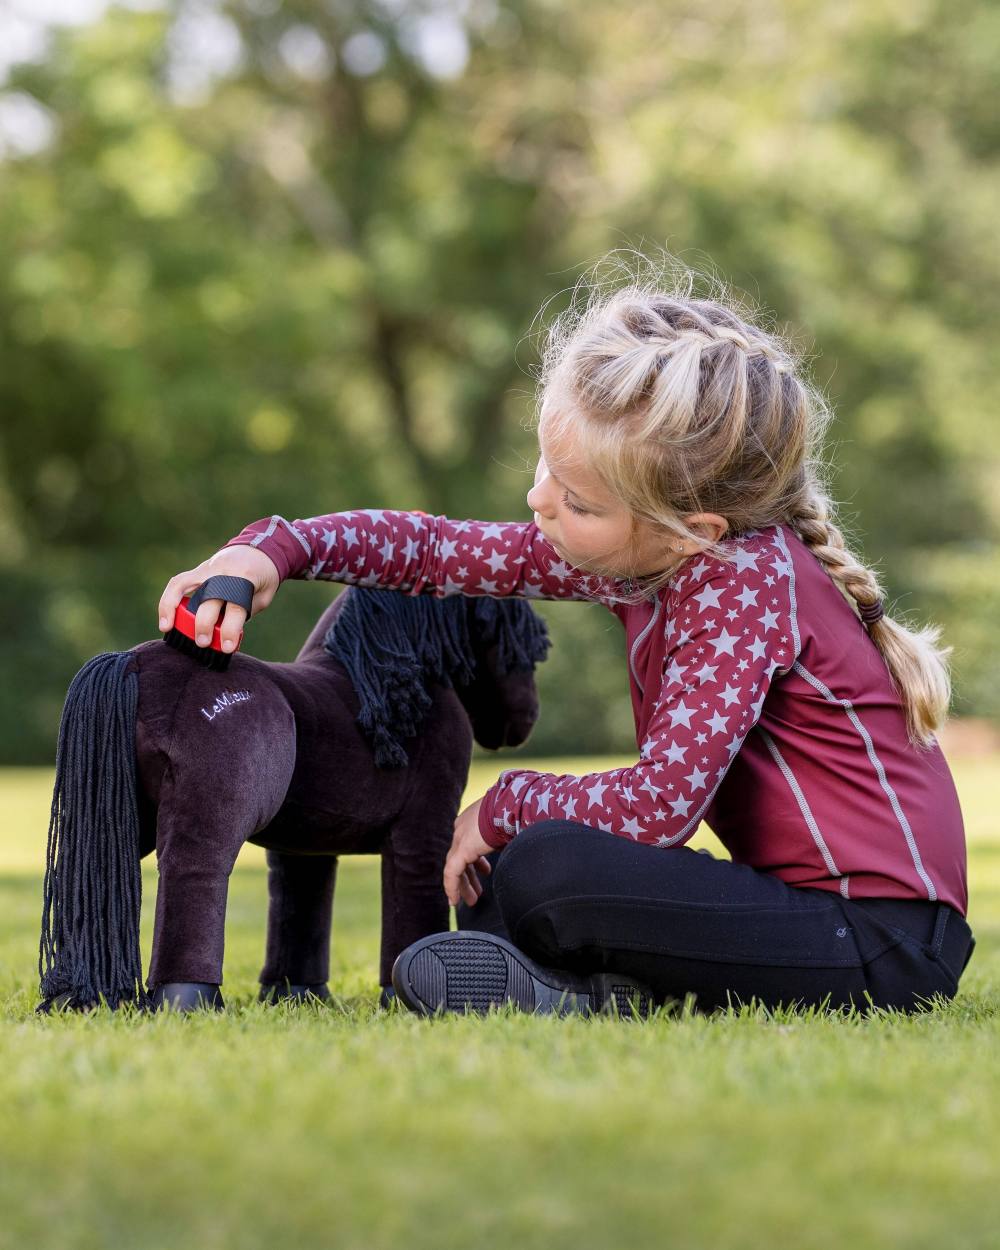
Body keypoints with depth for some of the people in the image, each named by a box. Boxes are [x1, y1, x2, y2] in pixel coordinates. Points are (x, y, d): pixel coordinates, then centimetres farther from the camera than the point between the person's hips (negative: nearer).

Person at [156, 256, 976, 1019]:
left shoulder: (747, 583, -20)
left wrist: (507, 805, -10)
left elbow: (660, 806, -26)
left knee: (544, 869, -24)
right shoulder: (635, 554, 4)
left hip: (881, 946, -9)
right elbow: (443, 548, 11)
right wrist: (276, 549, -2)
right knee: (502, 877, 9)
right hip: (803, 898, 9)